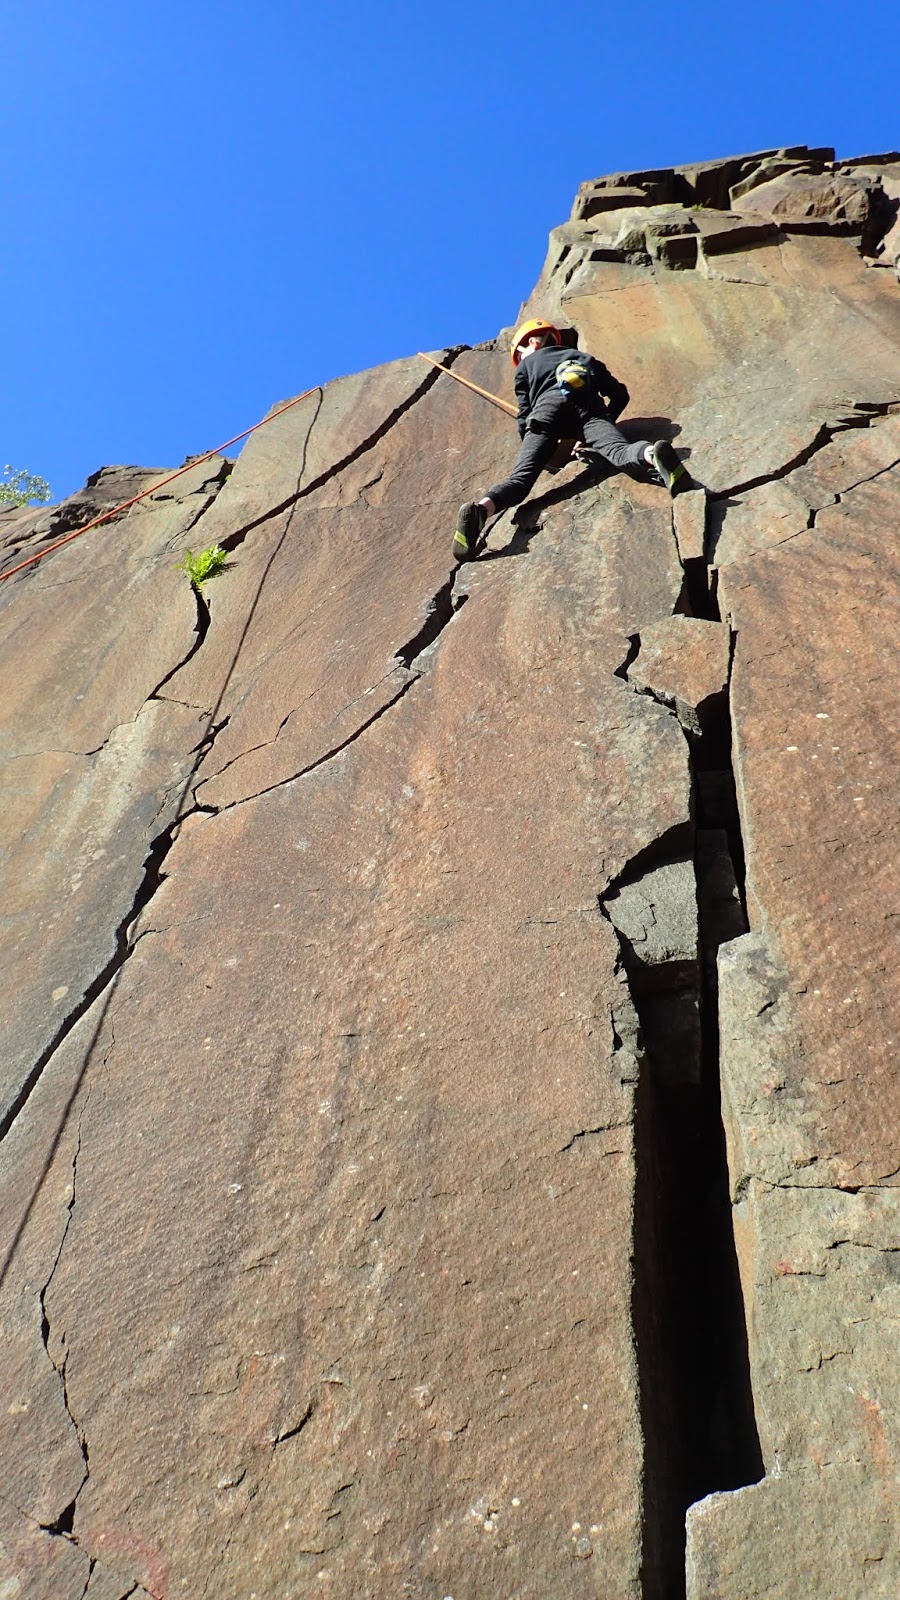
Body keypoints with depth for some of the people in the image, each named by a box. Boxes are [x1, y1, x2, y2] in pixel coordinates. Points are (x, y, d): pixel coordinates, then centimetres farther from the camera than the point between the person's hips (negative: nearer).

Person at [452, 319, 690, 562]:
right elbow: (620, 395, 32)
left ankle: (482, 508, -45)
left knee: (520, 476, -17)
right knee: (619, 450, -23)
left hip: (549, 405, -2)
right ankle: (651, 453, -56)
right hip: (589, 405, 2)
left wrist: (531, 448, 34)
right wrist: (596, 430, 38)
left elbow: (524, 415, 22)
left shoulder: (526, 364, 34)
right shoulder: (585, 358, 42)